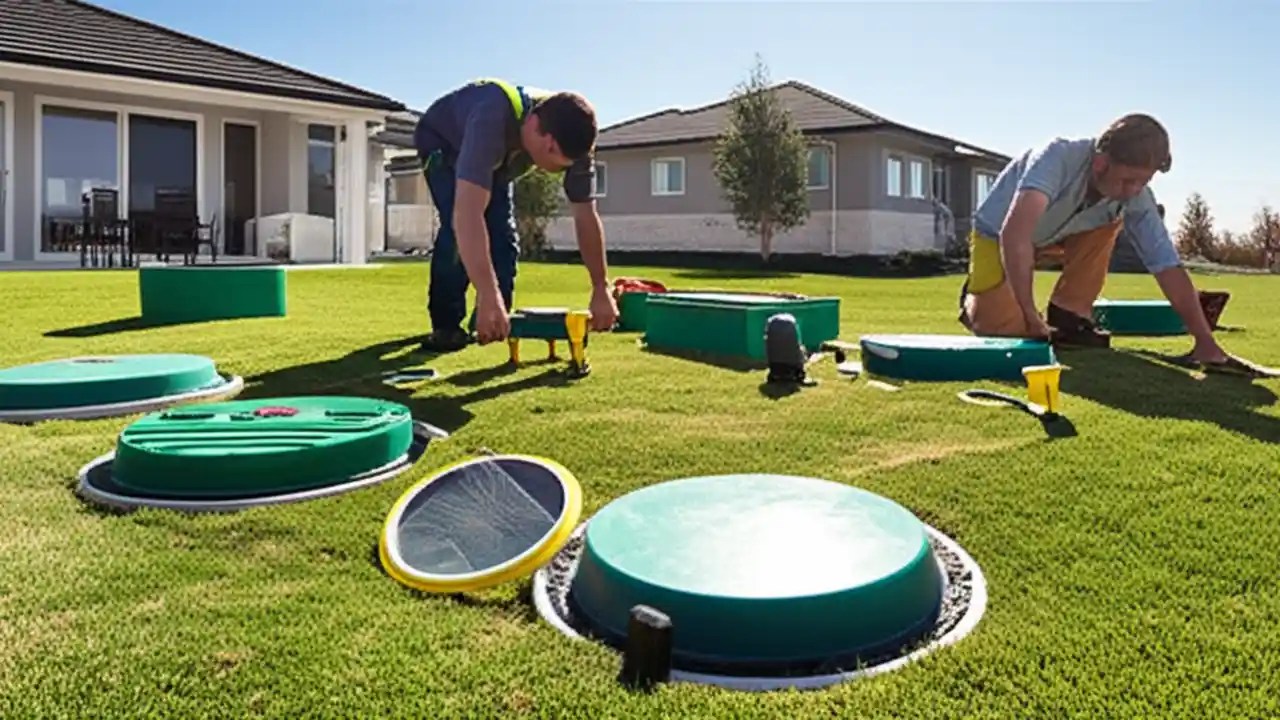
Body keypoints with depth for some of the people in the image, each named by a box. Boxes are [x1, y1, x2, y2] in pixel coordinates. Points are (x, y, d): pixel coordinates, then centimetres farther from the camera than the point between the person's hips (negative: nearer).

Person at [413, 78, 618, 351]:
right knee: (458, 228, -24)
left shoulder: (572, 138, -30)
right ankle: (445, 325, -12)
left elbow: (586, 216, -24)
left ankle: (492, 322, 11)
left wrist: (601, 290, -28)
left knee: (503, 233, -3)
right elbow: (467, 214, -57)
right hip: (441, 141, -5)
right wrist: (488, 296, -65)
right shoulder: (492, 121, -49)